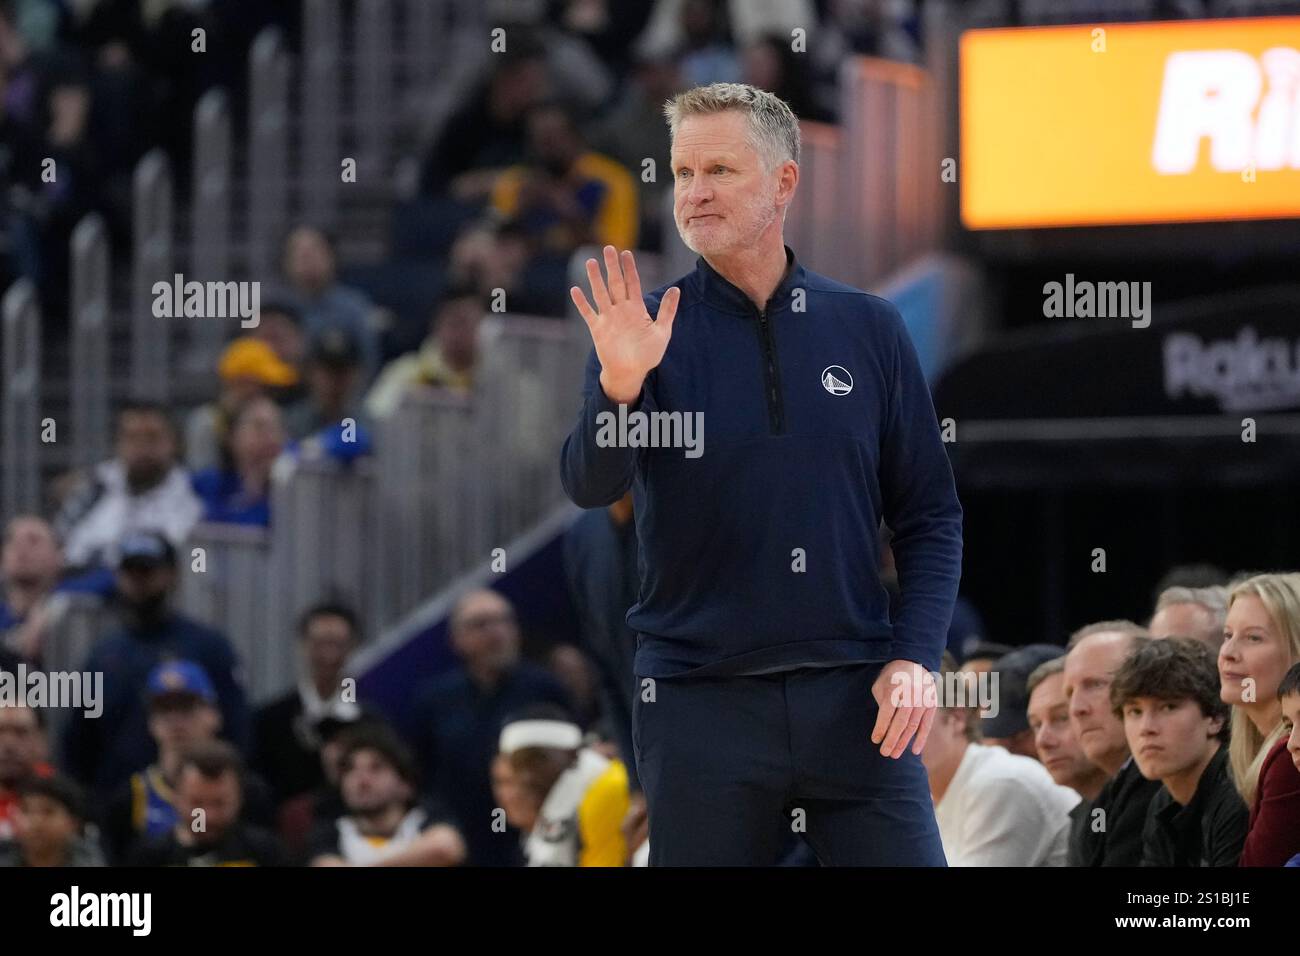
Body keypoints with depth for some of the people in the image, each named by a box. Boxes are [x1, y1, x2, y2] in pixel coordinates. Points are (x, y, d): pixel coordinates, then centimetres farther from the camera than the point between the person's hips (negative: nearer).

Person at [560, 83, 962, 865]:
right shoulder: (647, 329, 3)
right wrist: (619, 386, -29)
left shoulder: (868, 329, 7)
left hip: (854, 698, 1)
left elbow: (931, 516, 9)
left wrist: (916, 657, -4)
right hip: (700, 703, -1)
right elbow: (591, 486, -10)